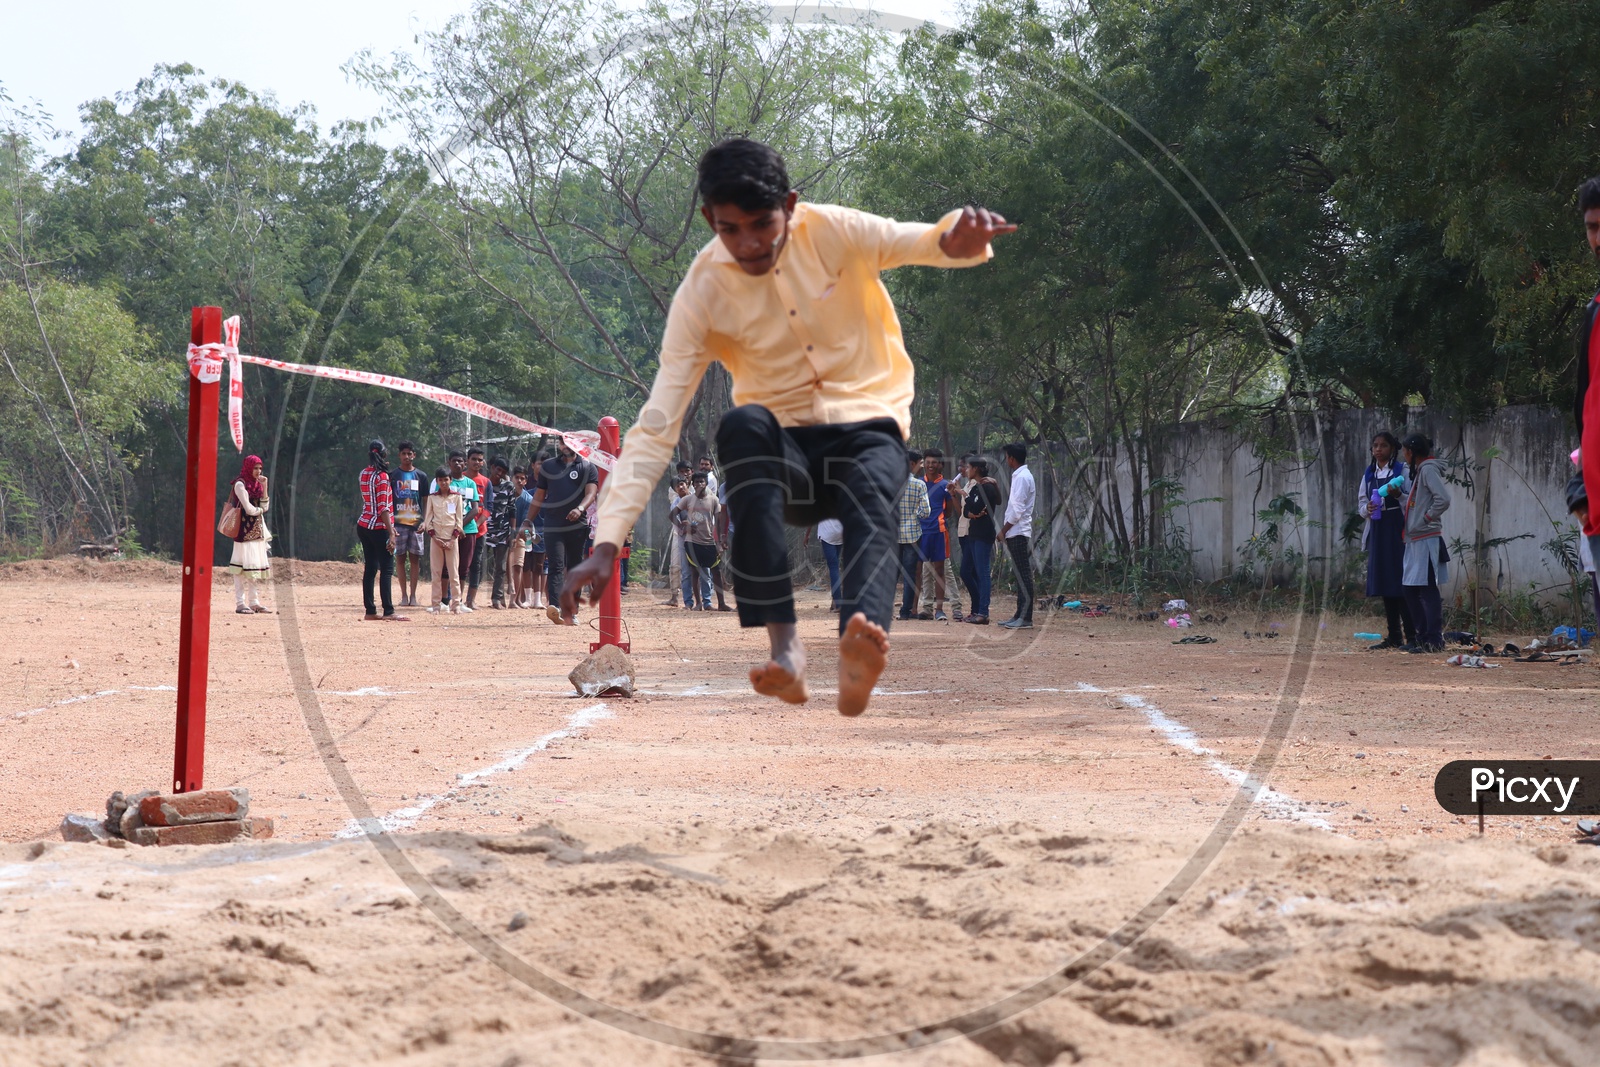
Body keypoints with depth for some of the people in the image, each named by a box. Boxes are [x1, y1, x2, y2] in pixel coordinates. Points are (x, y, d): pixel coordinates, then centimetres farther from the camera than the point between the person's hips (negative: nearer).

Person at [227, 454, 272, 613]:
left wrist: (264, 486, 2)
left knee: (257, 566, 6)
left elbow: (264, 506, 9)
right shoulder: (240, 484, -8)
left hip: (257, 531, 8)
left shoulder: (256, 484, 16)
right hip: (245, 531, -8)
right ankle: (240, 604, -10)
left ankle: (254, 602, 10)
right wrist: (260, 510, 5)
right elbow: (249, 509, -14)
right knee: (244, 565, -10)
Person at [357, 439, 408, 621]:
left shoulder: (364, 474, 8)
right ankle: (388, 612, -12)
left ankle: (370, 611, 10)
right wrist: (391, 533, -21)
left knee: (370, 568, 9)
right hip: (379, 528, -8)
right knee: (387, 570, -7)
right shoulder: (382, 477, -14)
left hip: (363, 525, 8)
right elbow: (383, 508, -20)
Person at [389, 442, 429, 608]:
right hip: (398, 524, -1)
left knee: (415, 559, 2)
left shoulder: (421, 476, 8)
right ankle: (404, 595, 4)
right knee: (400, 559, 1)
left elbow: (426, 502, 9)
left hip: (416, 524, 1)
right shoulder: (392, 476, 4)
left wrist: (425, 521, -4)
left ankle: (413, 595, 5)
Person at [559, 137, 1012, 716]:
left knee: (869, 499, -36)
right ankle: (783, 648, -45)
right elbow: (655, 427, -12)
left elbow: (922, 243, -15)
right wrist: (608, 541, -22)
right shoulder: (702, 294, -9)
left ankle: (857, 661, -66)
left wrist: (958, 238, -42)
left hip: (867, 431, 0)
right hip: (783, 453, 0)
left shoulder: (833, 233, -7)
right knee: (742, 424, -35)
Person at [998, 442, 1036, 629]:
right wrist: (1005, 530, 18)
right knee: (1021, 574, 12)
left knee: (1023, 575, -9)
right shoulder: (1022, 475, 16)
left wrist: (1004, 531, -13)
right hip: (1016, 533, 10)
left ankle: (1026, 618, -10)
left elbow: (1017, 510, -19)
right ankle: (1020, 615, 16)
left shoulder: (1022, 477, -14)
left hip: (1018, 533, -10)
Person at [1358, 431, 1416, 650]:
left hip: (1396, 529, -6)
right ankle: (1394, 636, 11)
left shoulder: (1402, 470, -1)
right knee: (1384, 585, 6)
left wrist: (1397, 495, -24)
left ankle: (1411, 636, -8)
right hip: (1377, 531, 6)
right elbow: (1361, 502, 18)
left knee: (1400, 583, -10)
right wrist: (1367, 509, -4)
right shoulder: (1369, 473, 15)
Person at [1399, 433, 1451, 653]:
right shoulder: (1419, 471, 18)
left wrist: (1426, 518, -14)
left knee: (1427, 590, -9)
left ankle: (1434, 639, -8)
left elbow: (1443, 499, -22)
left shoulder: (1428, 470, -11)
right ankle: (1424, 637, 16)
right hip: (1414, 540, 10)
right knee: (1410, 589, 11)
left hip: (1426, 539, -10)